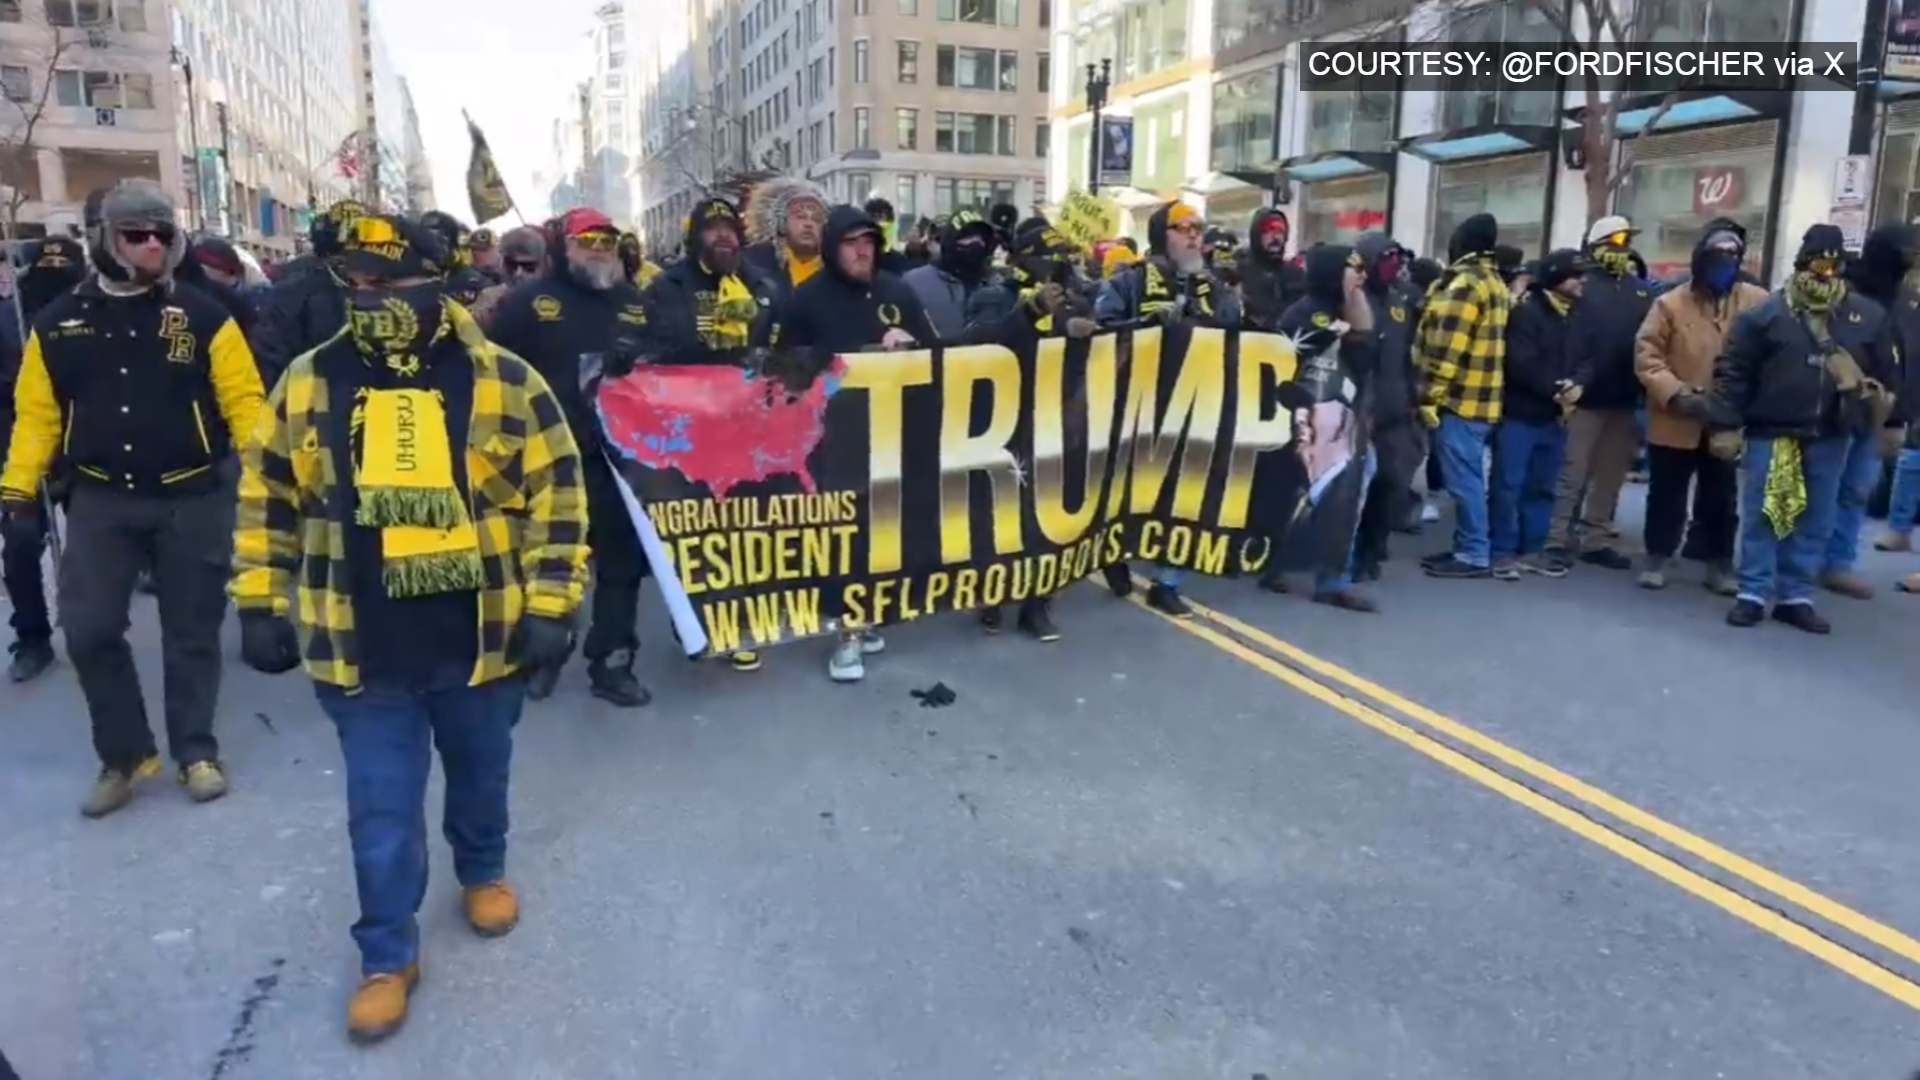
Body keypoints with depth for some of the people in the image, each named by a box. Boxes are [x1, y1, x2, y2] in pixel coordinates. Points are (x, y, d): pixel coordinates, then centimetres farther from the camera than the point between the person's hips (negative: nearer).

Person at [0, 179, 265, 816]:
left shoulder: (201, 315, -3)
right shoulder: (59, 322, 5)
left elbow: (243, 400, -6)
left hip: (192, 498, -2)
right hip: (101, 501, 2)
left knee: (192, 630, 7)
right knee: (88, 628, -2)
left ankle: (196, 751, 23)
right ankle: (125, 754, 17)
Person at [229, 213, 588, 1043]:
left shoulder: (505, 383, -9)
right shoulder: (308, 384, -3)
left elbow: (558, 497, -7)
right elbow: (267, 500, 7)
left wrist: (550, 607, -10)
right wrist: (261, 606, 6)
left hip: (481, 640, -1)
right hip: (362, 650, 1)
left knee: (480, 776, 21)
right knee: (380, 810, 9)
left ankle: (482, 872, 50)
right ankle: (388, 957, 27)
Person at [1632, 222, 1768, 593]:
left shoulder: (1757, 302, -1)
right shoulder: (1671, 303, -6)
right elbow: (1646, 356, -10)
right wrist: (1675, 394, -20)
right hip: (1674, 420, -2)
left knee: (1722, 497, 12)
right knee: (1667, 493, 9)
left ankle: (1720, 562, 25)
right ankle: (1657, 556, 22)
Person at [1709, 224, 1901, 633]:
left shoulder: (1869, 317, 6)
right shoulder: (1765, 314, -6)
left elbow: (1888, 373, 15)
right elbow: (1732, 373, -7)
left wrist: (1890, 420, 13)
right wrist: (1725, 425, -11)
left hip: (1831, 439, 4)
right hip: (1770, 434, -4)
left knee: (1816, 522, 9)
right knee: (1762, 518, 1)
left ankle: (1796, 597, 18)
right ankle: (1753, 594, 9)